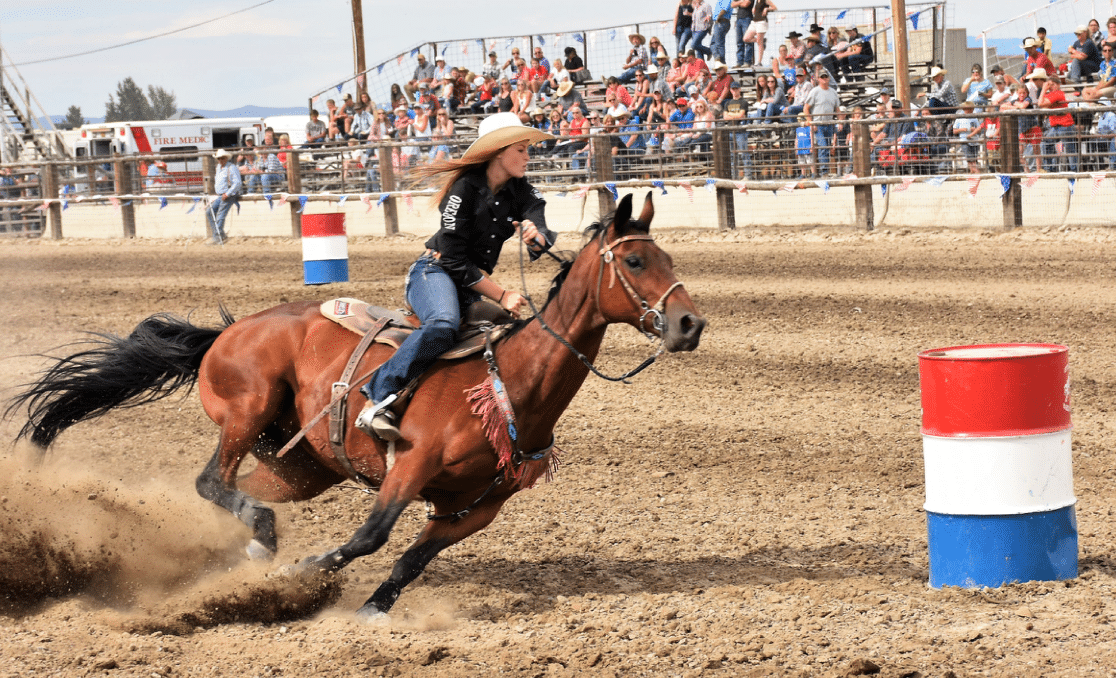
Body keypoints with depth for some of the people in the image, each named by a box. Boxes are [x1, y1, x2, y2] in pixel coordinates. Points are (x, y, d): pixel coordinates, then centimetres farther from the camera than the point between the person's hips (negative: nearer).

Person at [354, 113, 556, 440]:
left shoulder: (521, 192, 3)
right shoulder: (465, 189, -17)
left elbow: (544, 239, -12)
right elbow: (454, 260, -18)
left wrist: (535, 236, -37)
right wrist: (501, 296, -20)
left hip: (475, 285, 8)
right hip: (435, 273, -8)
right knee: (443, 326, -37)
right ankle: (377, 401, -40)